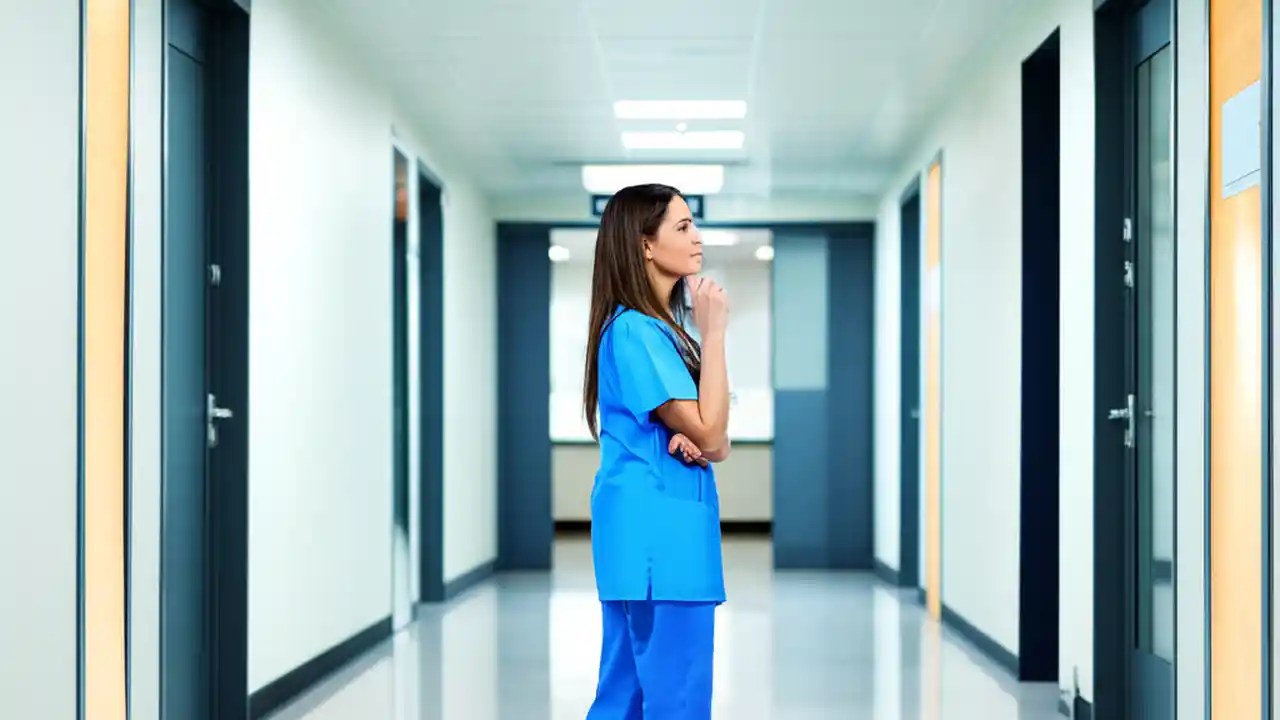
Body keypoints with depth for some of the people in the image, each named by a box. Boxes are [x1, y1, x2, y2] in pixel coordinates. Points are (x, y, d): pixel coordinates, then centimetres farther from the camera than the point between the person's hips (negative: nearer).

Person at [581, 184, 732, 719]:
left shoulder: (663, 329, 16)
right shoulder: (634, 331, -14)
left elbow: (716, 442, 15)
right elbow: (708, 431, -16)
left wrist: (698, 446, -8)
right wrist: (713, 333, -12)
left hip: (653, 535, 10)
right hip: (658, 535, -10)